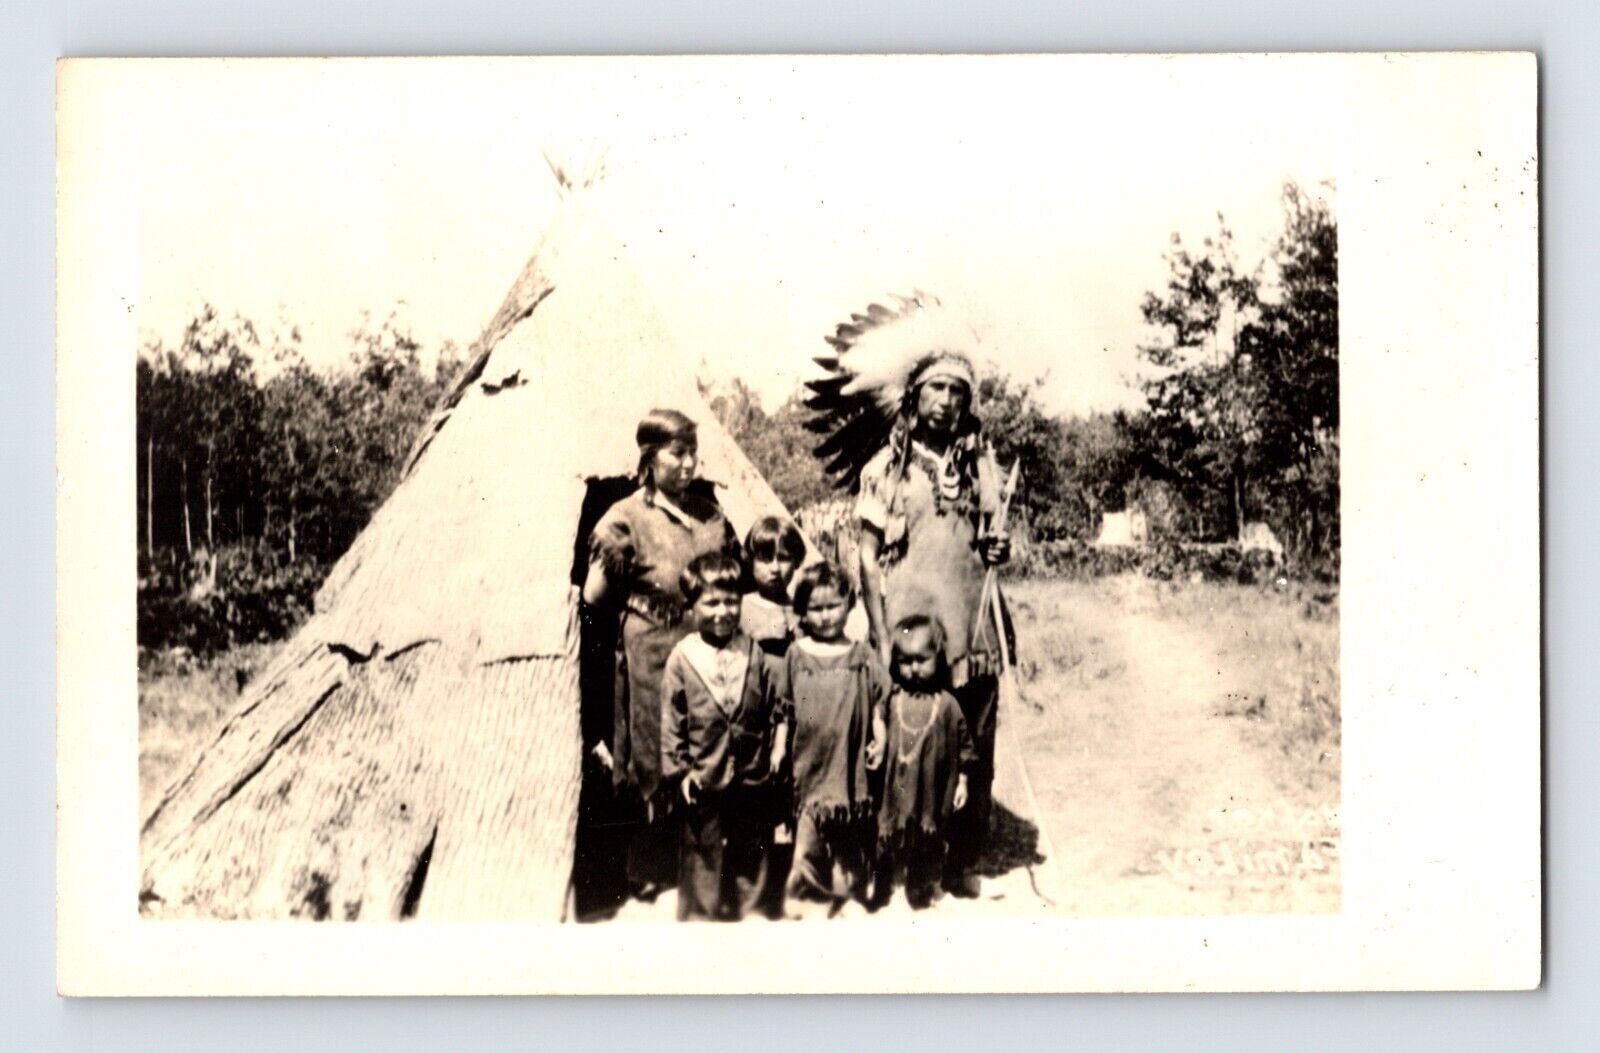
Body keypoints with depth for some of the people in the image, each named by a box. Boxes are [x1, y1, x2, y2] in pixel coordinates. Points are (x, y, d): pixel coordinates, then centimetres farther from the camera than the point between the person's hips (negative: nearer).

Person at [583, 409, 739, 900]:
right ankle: (650, 869, 17)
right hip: (654, 650, -4)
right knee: (658, 763, 4)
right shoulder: (627, 517, -8)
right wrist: (610, 560, -21)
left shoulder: (708, 509, 7)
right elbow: (593, 596, -7)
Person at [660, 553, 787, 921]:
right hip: (703, 780, -2)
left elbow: (778, 704, 5)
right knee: (702, 859, 6)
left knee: (751, 857, 14)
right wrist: (677, 768, -6)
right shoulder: (682, 658, -6)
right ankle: (699, 918, 18)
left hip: (753, 778, 2)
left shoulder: (755, 654, -1)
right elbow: (671, 719, -4)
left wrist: (779, 746, -3)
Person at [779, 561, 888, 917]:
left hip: (850, 762, 1)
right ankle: (802, 896, 11)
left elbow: (878, 705, 5)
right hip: (809, 760, -1)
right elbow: (785, 709, 5)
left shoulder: (862, 657, 1)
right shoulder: (796, 655, 1)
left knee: (850, 839, 10)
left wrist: (878, 741, -7)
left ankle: (849, 895, 23)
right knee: (808, 835, 0)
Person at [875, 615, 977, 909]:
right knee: (887, 843, 10)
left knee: (927, 848, 12)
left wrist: (962, 782, 2)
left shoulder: (946, 704, -5)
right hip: (894, 790, 0)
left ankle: (921, 894, 28)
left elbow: (963, 745, 1)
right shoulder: (891, 701, -5)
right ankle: (881, 893, 26)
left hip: (932, 794, 0)